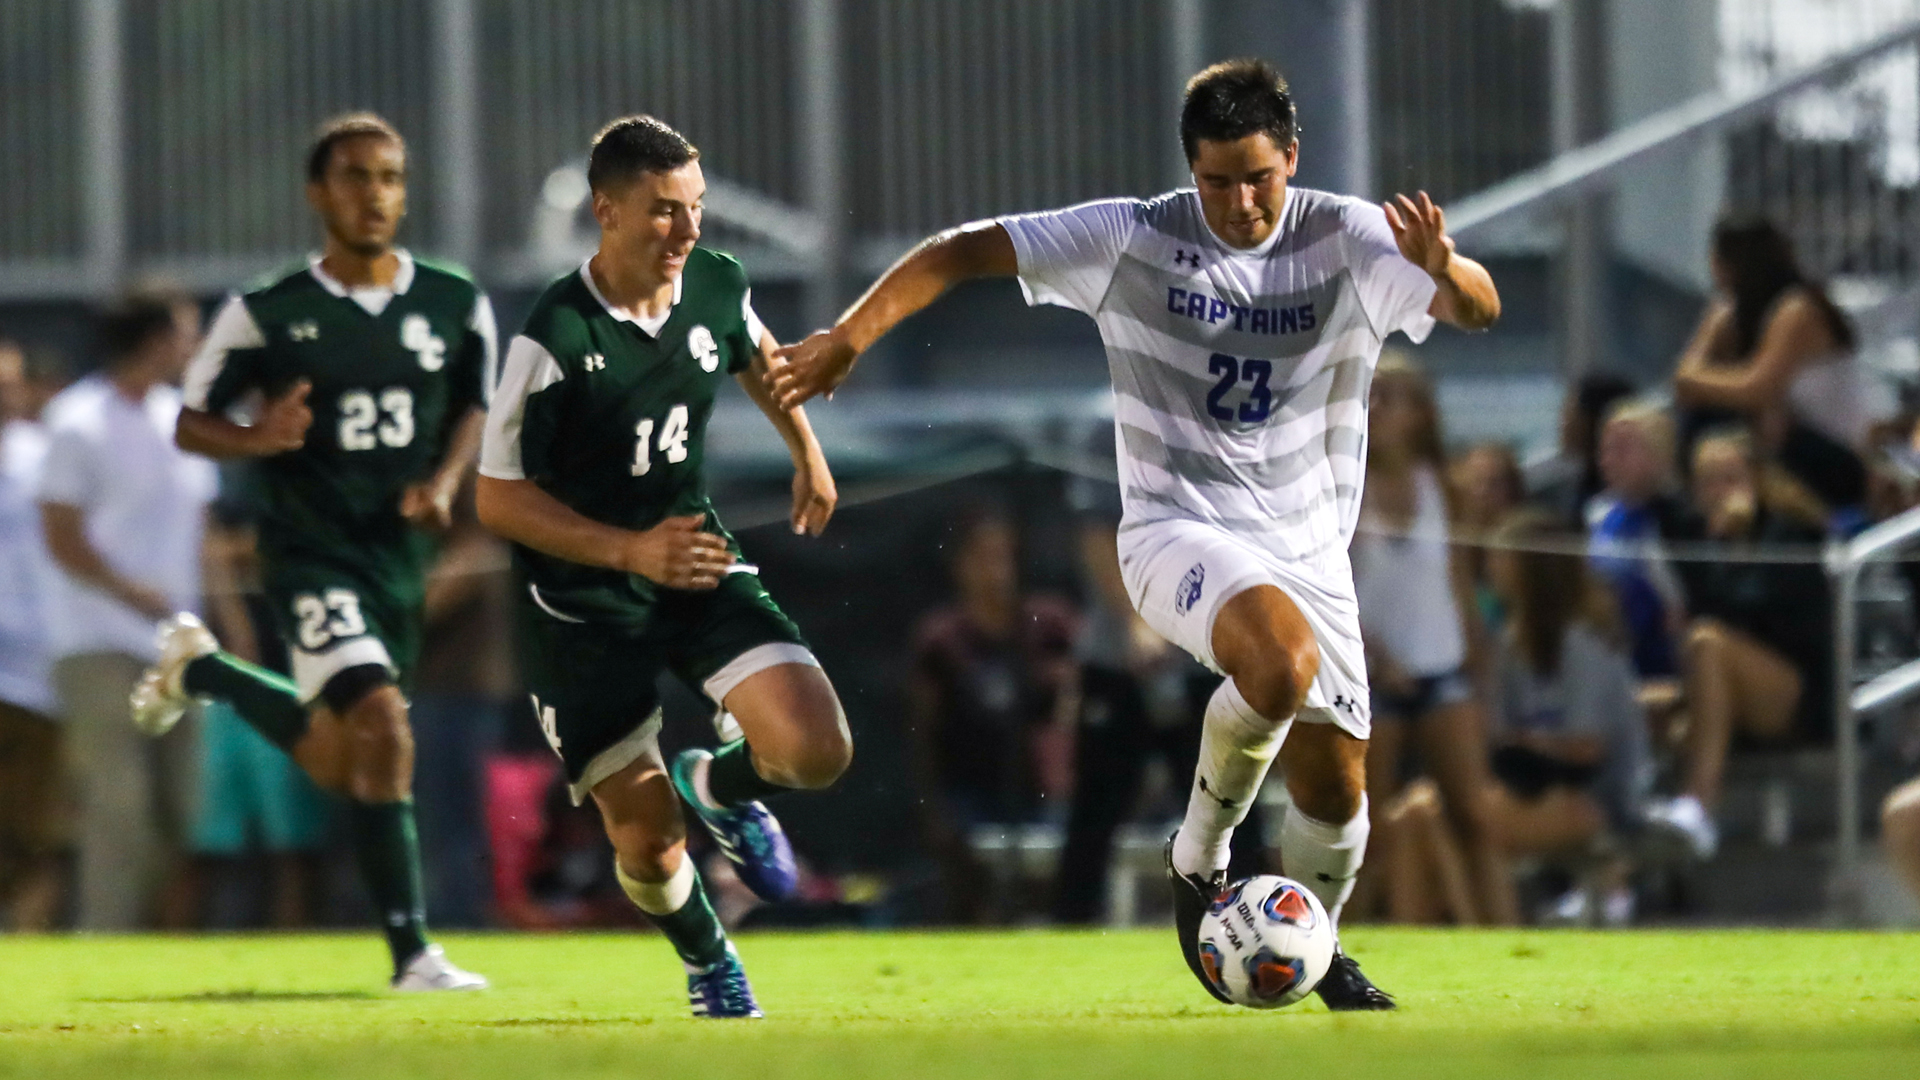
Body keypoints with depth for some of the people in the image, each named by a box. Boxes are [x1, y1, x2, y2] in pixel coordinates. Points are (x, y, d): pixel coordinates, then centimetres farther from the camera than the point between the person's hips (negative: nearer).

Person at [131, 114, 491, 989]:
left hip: (398, 556, 5)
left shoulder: (457, 307, 1)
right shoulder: (265, 316, -8)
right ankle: (411, 953, -19)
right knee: (382, 726, -23)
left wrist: (445, 480, -3)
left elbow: (472, 407, 17)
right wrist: (256, 439, -21)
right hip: (310, 552, -5)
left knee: (336, 766, 18)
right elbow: (192, 423, 0)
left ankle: (200, 671, 45)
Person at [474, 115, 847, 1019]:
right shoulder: (555, 340, -23)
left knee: (817, 749, -17)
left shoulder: (716, 285, -7)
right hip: (585, 601, -4)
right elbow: (499, 499, -18)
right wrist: (631, 550, -27)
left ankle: (718, 785, 20)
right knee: (646, 841, -4)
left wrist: (807, 454, 28)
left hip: (696, 562, 4)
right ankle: (706, 959, 32)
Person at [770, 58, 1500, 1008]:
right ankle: (1198, 859, -11)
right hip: (1177, 530, -3)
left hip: (1309, 547, 3)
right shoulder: (1134, 241, -8)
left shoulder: (1348, 242, -6)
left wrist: (1445, 272, -40)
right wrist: (850, 336, -13)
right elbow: (962, 251, -4)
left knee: (1336, 789, 1)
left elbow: (1480, 311, -17)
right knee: (1283, 660, -35)